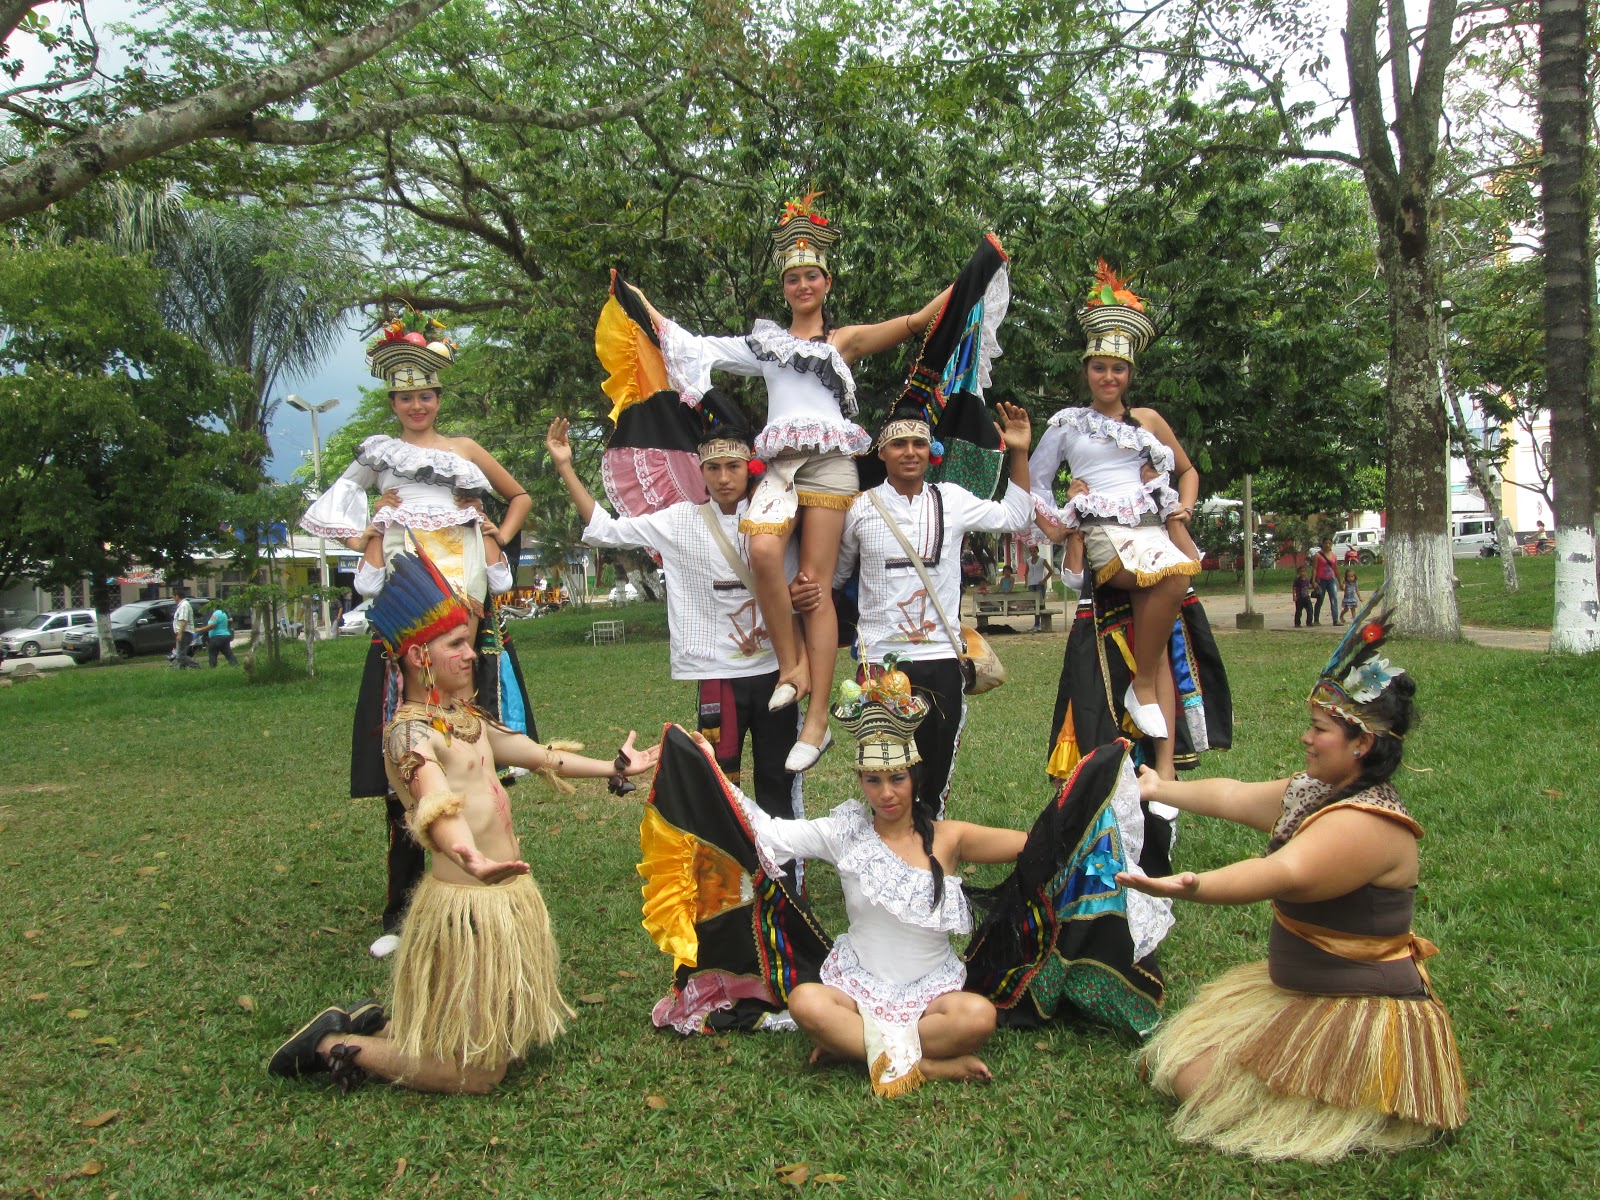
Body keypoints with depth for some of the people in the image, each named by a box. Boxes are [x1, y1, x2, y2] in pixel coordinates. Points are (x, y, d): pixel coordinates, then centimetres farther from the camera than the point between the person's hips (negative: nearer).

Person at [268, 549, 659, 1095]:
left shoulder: (465, 717, 9)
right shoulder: (411, 731, -19)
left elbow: (539, 755, 20)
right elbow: (435, 801, -39)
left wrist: (615, 767, 27)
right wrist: (470, 857, -58)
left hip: (507, 895, 9)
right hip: (469, 905, -9)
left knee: (513, 1035, 22)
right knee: (477, 1072, 2)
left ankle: (386, 1025, 29)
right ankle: (336, 1044, 13)